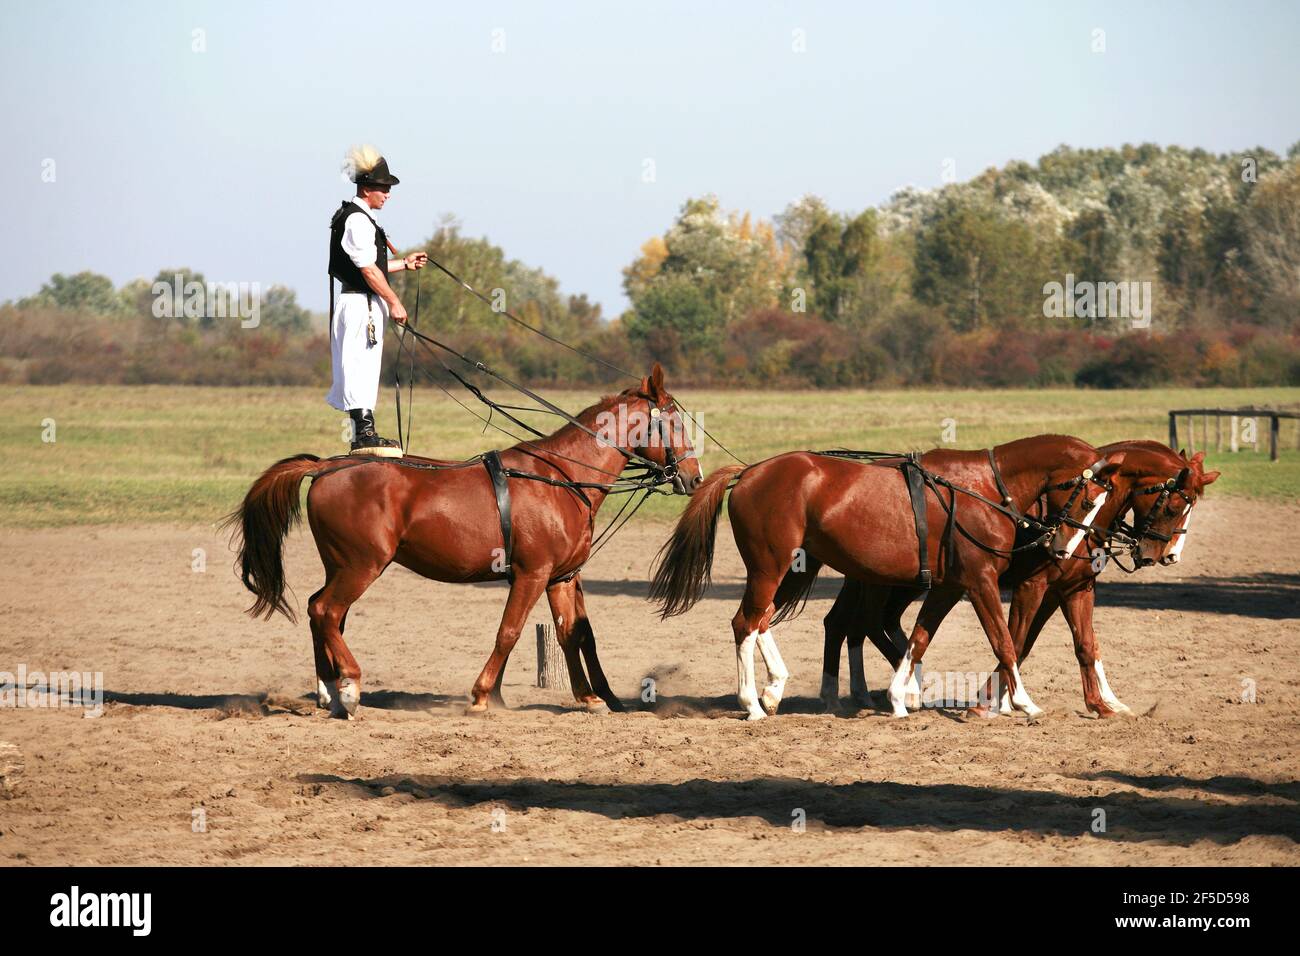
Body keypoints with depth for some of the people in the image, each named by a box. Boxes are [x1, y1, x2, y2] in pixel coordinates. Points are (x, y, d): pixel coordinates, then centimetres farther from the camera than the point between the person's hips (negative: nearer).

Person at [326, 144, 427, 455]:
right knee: (360, 366, -11)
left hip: (365, 305, 11)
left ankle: (364, 434, 16)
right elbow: (368, 270, -20)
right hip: (360, 303, -11)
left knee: (363, 370, 12)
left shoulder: (357, 217, 18)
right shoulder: (357, 220, -16)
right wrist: (394, 303, -17)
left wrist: (405, 263, 23)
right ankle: (364, 434, -14)